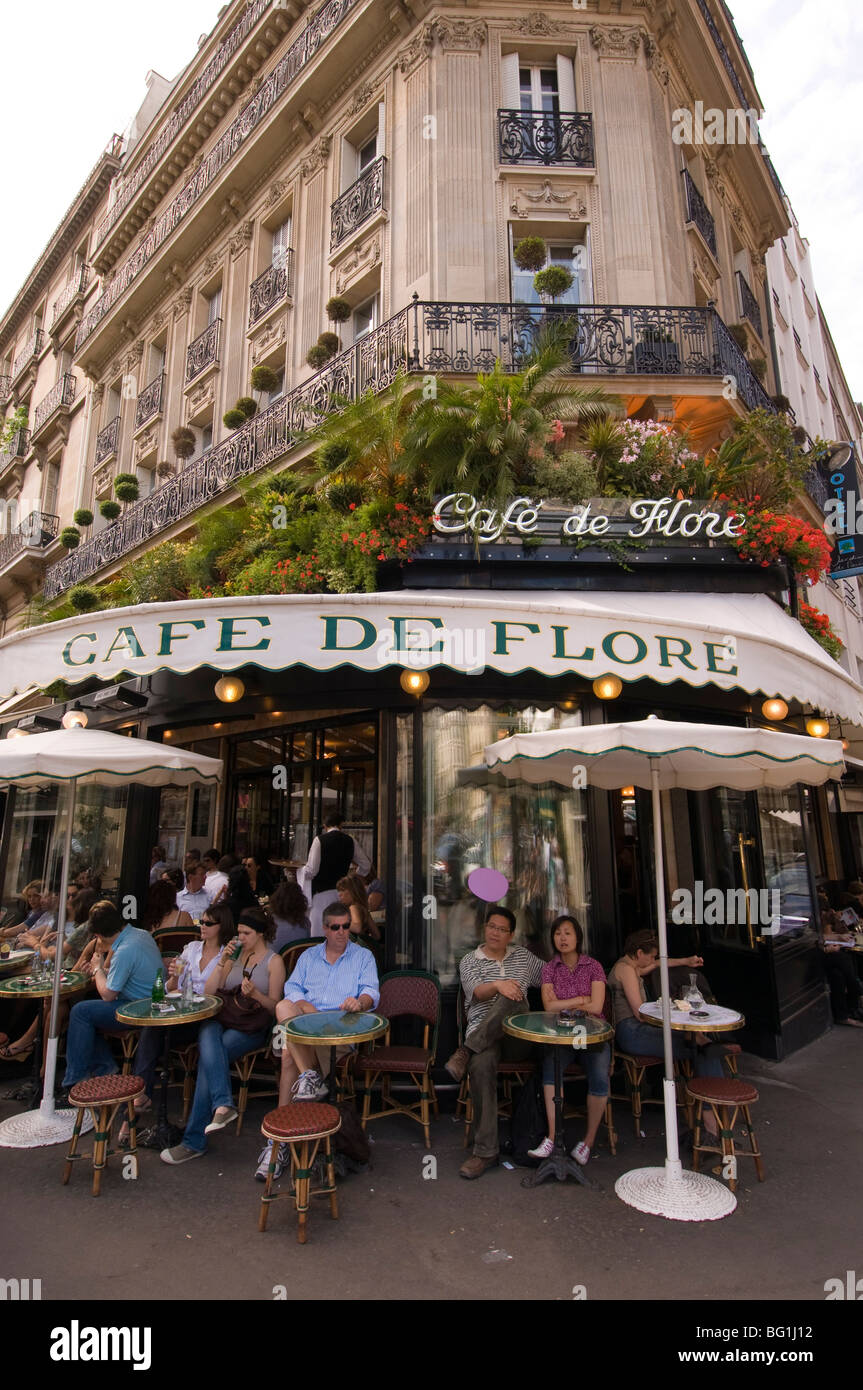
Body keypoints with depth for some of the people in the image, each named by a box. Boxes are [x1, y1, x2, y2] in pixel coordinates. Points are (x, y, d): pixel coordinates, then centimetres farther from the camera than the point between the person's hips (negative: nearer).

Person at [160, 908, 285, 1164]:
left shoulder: (274, 961, 6)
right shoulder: (235, 954, 20)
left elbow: (274, 1006, 1)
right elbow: (210, 991, 12)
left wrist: (255, 994, -18)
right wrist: (223, 961, 0)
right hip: (221, 1019, 4)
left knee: (208, 1058, -28)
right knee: (208, 1034, -34)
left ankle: (194, 1140, -23)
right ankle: (223, 1104, -45)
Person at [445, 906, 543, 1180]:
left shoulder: (523, 956, 21)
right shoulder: (470, 960, 12)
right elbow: (477, 992, -6)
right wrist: (498, 985, -28)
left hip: (518, 1034, 1)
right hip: (481, 1031, -1)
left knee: (511, 999, -33)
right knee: (481, 1065, -36)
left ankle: (466, 1052, -31)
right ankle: (485, 1152, -28)